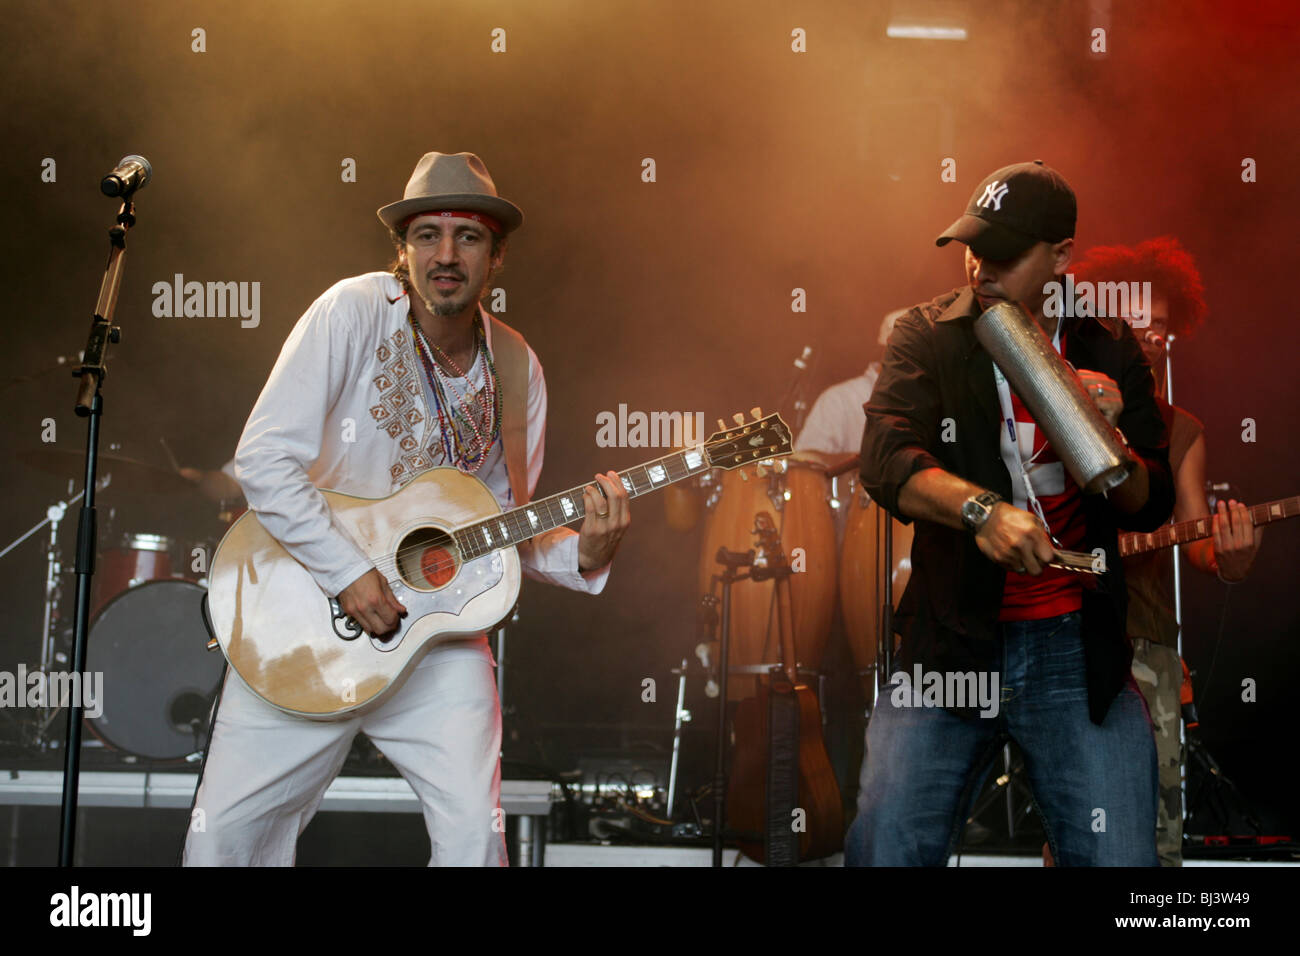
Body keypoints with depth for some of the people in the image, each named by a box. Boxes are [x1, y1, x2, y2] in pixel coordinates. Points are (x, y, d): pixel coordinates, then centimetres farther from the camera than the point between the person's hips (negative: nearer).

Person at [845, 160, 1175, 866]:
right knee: (884, 849, -8)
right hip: (950, 641, -1)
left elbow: (1151, 508, 6)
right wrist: (981, 509, -35)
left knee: (1119, 857, -5)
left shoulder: (1108, 352, 7)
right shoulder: (928, 338, 1)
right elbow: (887, 460, -17)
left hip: (1078, 649, 1)